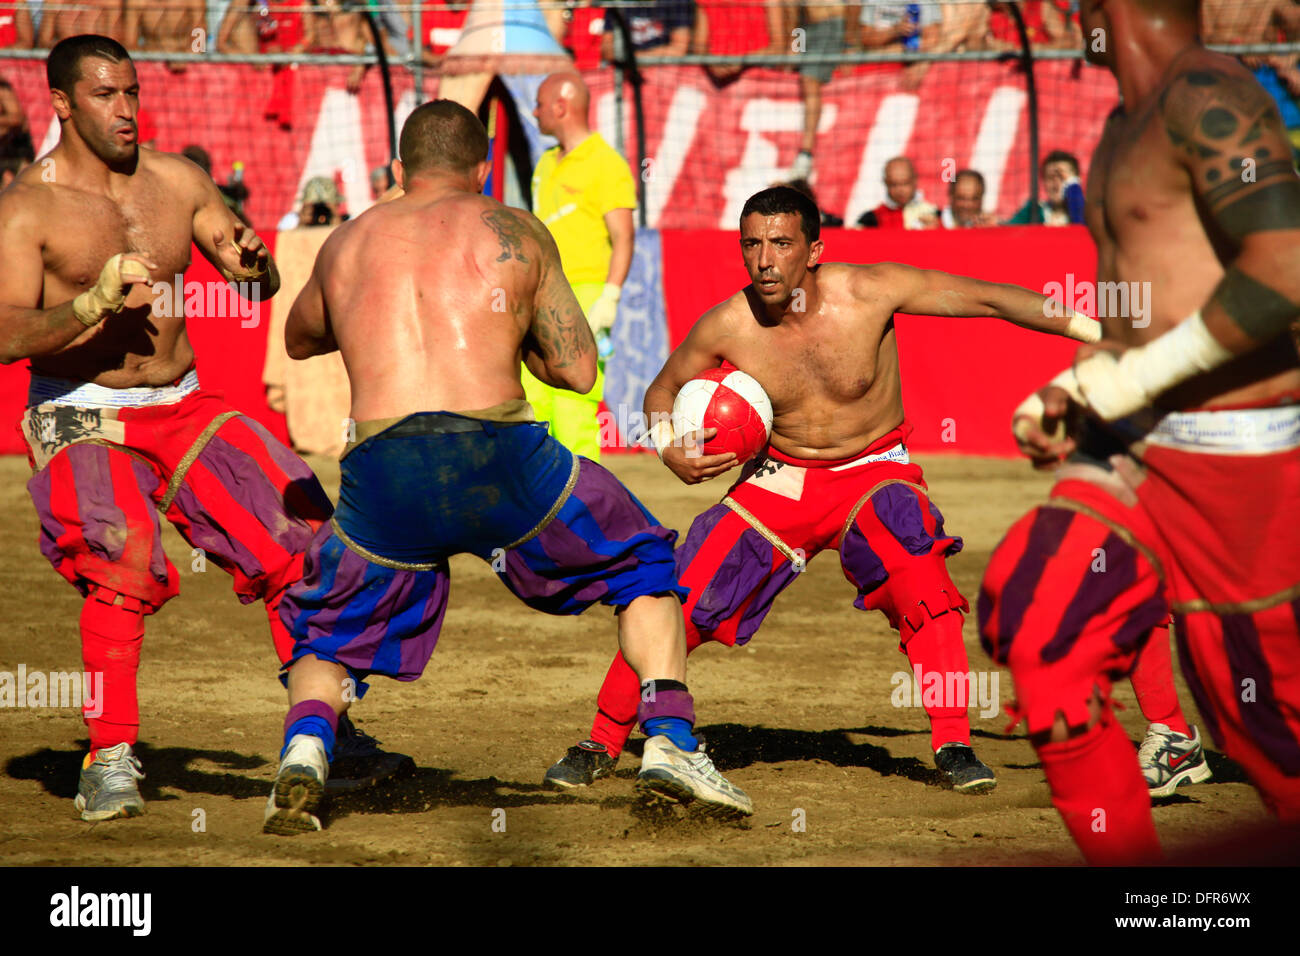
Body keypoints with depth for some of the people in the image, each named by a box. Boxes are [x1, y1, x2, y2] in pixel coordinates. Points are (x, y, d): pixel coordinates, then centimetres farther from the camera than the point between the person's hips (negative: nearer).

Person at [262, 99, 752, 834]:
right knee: (646, 564, 23)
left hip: (380, 471, 2)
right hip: (498, 457, -1)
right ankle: (671, 739, 7)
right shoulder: (516, 233, 14)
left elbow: (298, 340, 41)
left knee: (329, 633, 26)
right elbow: (579, 369, 15)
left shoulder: (346, 243, 22)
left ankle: (305, 747, -4)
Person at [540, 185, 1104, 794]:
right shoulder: (727, 326, -15)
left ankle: (953, 747, -23)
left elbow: (988, 298, -18)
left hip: (874, 470, -2)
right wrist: (670, 451, -17)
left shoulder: (869, 292, -21)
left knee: (918, 566, -32)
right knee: (677, 604, -10)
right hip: (780, 479, 2)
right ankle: (601, 746, 12)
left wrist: (1094, 330, -21)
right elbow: (663, 391, 4)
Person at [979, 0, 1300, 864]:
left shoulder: (1206, 98, -15)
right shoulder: (1129, 128, 16)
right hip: (1134, 449, 9)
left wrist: (1137, 378, -20)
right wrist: (1069, 392, 13)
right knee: (1032, 619, -6)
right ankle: (1122, 858, -1)